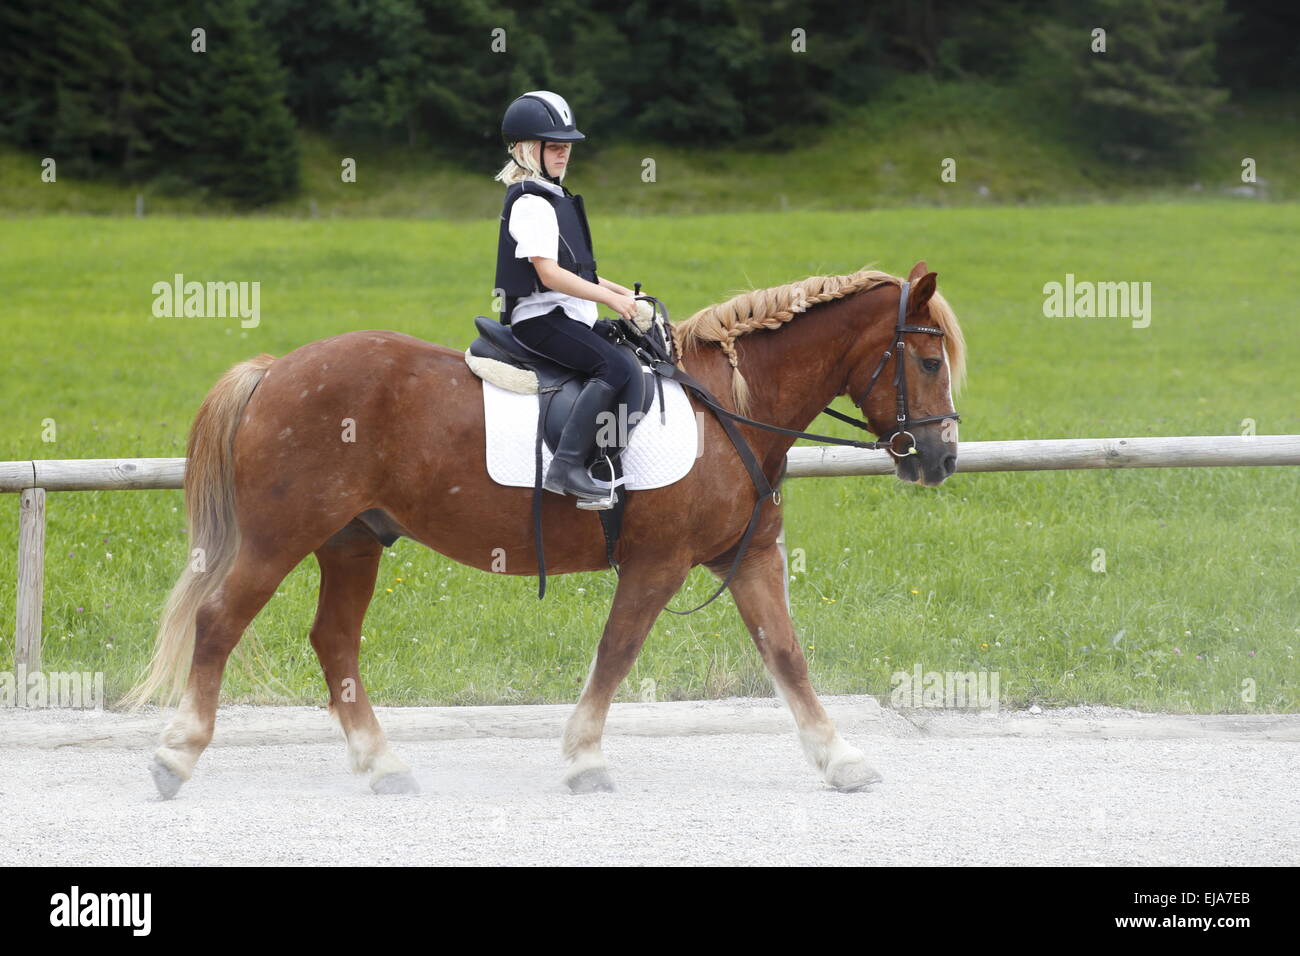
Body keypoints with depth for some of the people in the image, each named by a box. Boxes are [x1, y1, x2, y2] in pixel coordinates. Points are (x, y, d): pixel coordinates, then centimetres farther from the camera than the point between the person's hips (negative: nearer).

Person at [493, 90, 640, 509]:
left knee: (632, 353, 15)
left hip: (567, 315, 11)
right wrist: (609, 297, -21)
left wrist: (619, 290, 16)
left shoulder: (553, 198, 19)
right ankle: (567, 467, -35)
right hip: (540, 317, -11)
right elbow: (549, 274, -21)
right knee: (618, 367, -28)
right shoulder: (530, 203, -14)